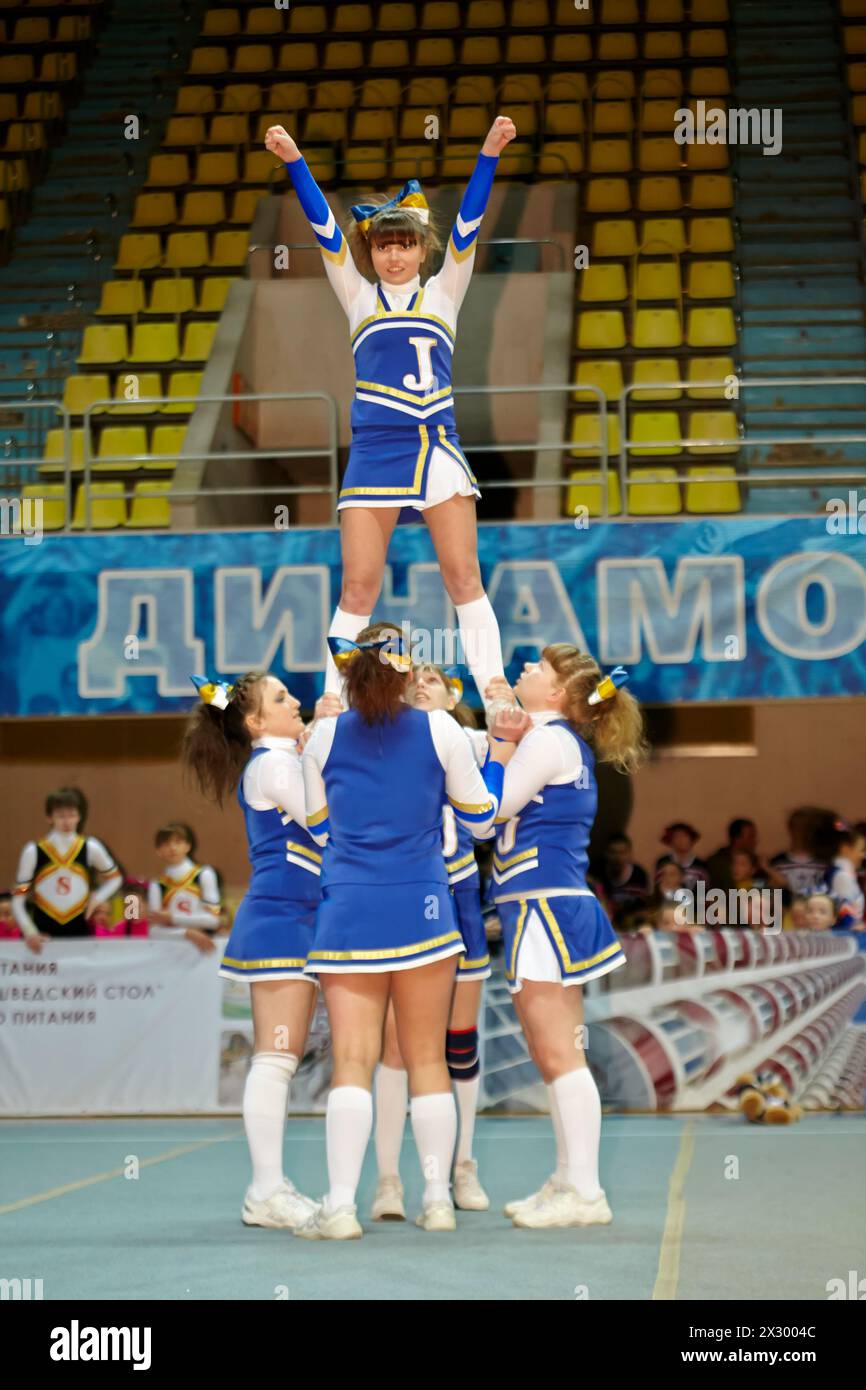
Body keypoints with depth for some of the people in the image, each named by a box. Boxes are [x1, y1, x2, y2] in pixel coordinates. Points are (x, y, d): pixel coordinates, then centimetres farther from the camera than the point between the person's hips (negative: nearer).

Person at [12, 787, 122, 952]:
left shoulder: (90, 848, 0)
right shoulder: (34, 852, -4)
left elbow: (115, 877, 18)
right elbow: (18, 900, -3)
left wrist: (98, 898, 0)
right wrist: (29, 932, -17)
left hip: (80, 932, 1)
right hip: (43, 937, -1)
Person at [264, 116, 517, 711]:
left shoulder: (443, 294, 12)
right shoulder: (359, 298, 12)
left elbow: (468, 225, 1)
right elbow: (324, 227, 3)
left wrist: (489, 153, -10)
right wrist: (294, 160, -8)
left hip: (438, 446, 0)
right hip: (374, 451, 0)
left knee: (465, 578, -2)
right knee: (358, 586, -1)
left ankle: (496, 693, 0)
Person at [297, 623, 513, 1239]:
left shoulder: (326, 736, 4)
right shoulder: (440, 729, 0)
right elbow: (482, 819, 9)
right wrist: (500, 746, 22)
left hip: (348, 911, 0)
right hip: (421, 908, 0)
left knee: (352, 1061, -3)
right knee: (427, 1059, 7)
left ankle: (340, 1206, -11)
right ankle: (438, 1199, 10)